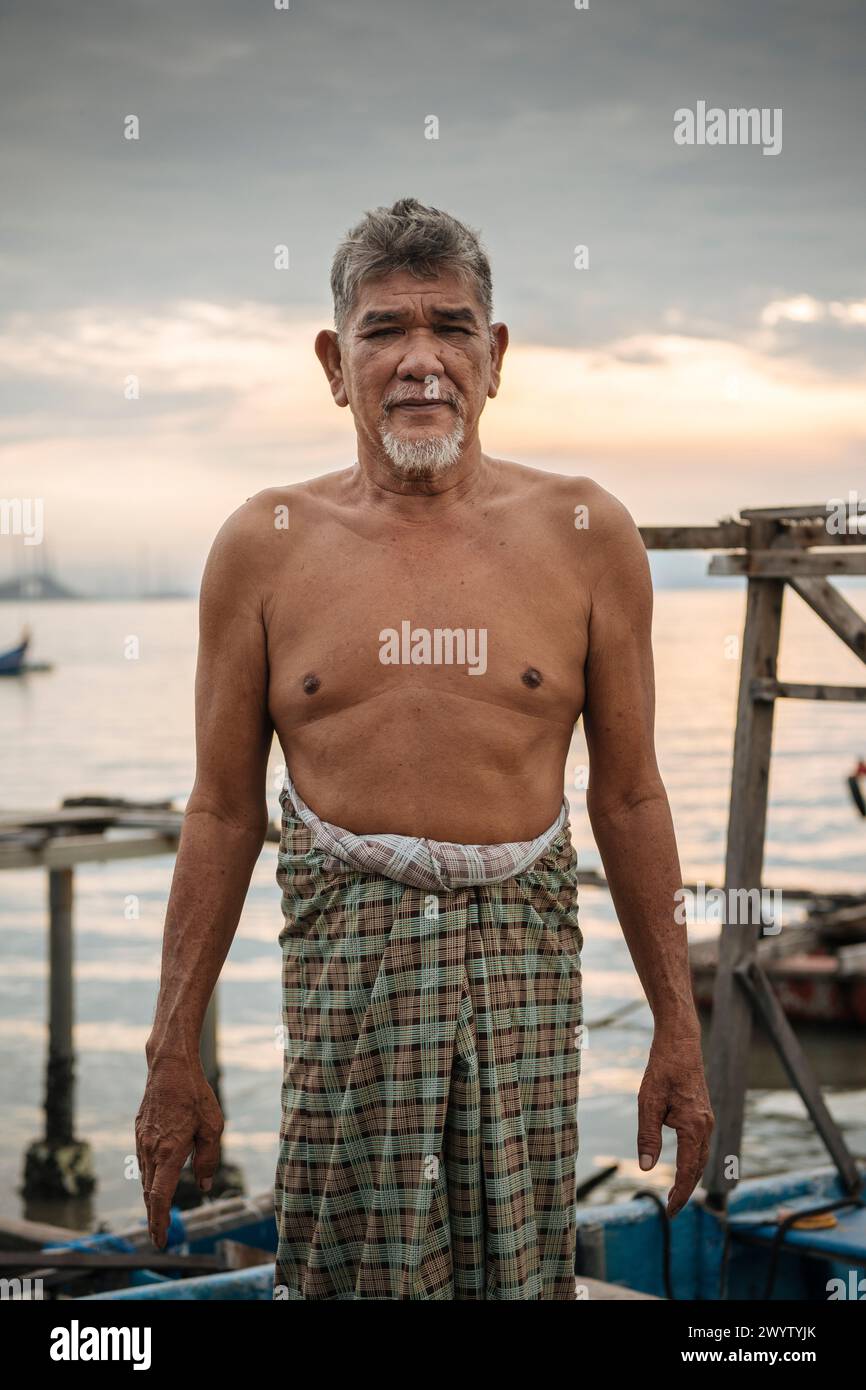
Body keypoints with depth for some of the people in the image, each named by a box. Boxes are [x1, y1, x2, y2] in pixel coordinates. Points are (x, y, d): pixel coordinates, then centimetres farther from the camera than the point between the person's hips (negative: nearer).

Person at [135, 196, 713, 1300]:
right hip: (343, 950, 0)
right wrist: (173, 1054, 6)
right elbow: (222, 811, 7)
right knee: (350, 1267, -1)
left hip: (524, 949, 1)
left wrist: (677, 1028, 9)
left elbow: (629, 797, 9)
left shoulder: (584, 534, 5)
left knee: (522, 1269, 3)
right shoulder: (266, 545, 4)